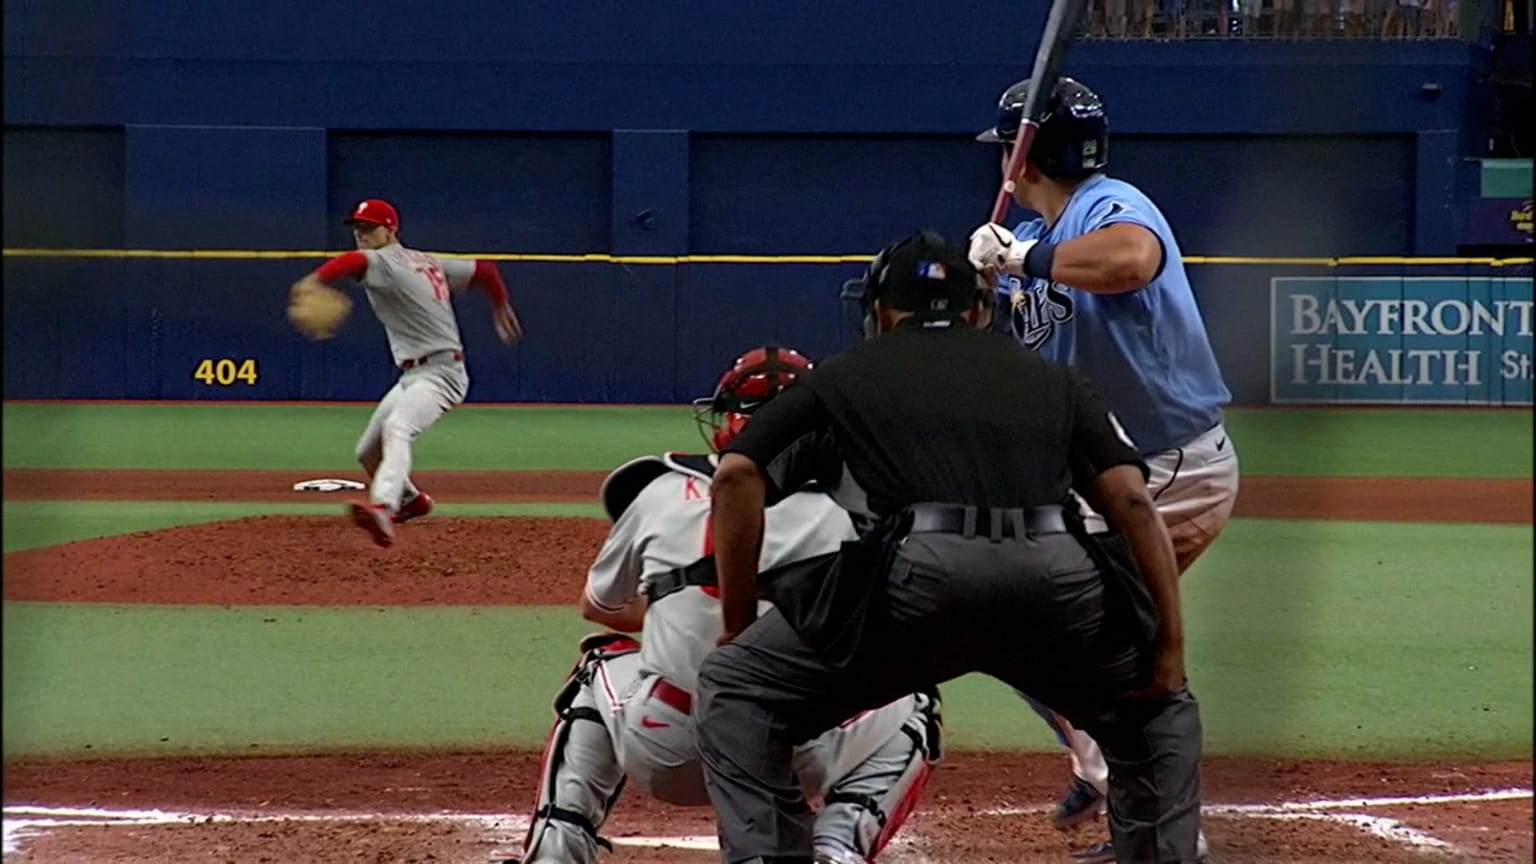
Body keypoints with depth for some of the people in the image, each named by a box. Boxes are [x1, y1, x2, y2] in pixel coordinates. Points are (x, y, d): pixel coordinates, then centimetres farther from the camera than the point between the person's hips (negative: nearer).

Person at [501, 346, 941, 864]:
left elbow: (597, 605, 29)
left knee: (602, 666, 36)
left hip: (663, 757, 2)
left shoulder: (662, 491, 12)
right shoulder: (838, 509, 7)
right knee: (913, 708, 27)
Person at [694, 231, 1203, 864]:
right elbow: (1134, 501, 17)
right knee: (1153, 706, 31)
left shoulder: (845, 373, 28)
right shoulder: (1051, 379, 32)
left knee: (734, 688, 17)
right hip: (1060, 578, 2)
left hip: (919, 572, -2)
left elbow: (735, 478, 14)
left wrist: (738, 625, 19)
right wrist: (1171, 645, 15)